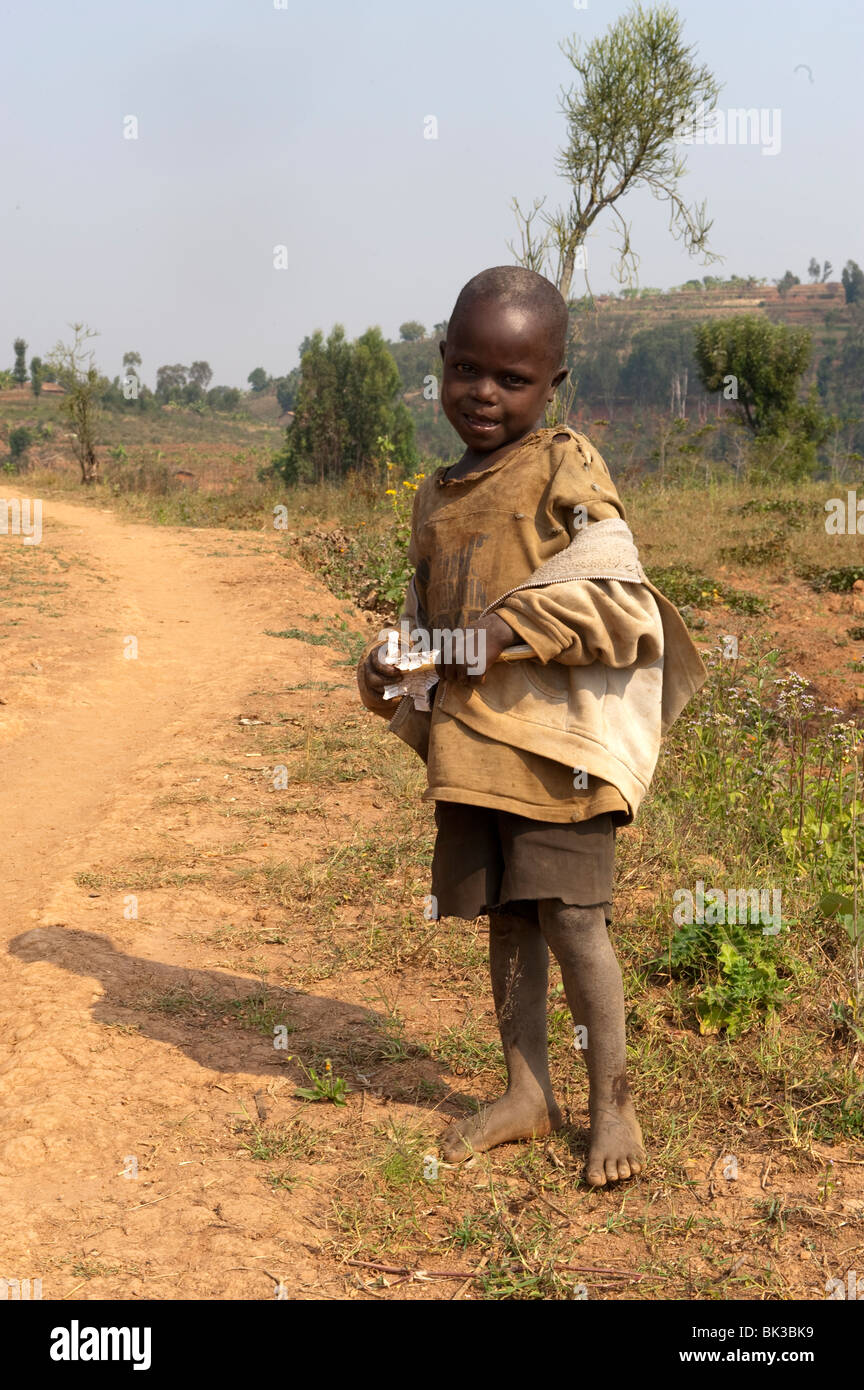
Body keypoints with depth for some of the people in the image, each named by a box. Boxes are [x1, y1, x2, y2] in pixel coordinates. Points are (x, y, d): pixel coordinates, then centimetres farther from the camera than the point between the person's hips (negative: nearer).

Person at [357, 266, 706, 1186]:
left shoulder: (566, 468, -6)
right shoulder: (435, 499, 15)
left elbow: (619, 597, -14)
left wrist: (509, 627, -20)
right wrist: (389, 664, 2)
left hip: (555, 735, -6)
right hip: (466, 744, 6)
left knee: (569, 915, -6)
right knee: (506, 918, 13)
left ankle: (611, 1105, 11)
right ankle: (526, 1092, 26)